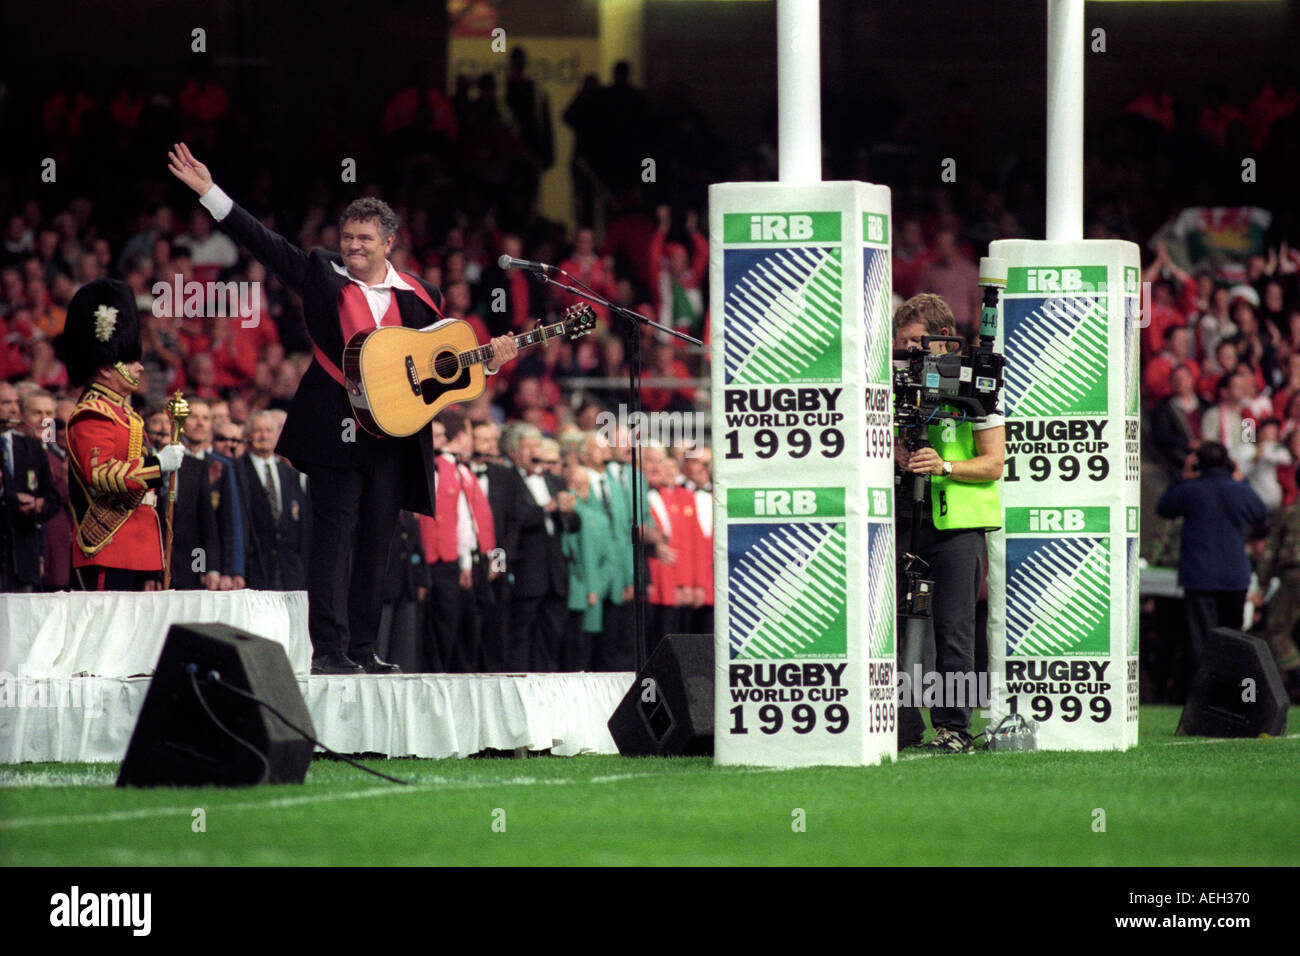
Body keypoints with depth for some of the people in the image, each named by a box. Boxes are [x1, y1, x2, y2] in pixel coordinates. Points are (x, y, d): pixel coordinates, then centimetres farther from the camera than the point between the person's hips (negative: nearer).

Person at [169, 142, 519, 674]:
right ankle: (328, 650, -12)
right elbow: (263, 243, 5)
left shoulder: (418, 298, 13)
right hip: (335, 426, -3)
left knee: (376, 542, 5)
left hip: (395, 431, 3)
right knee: (335, 535, -9)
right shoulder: (323, 276, 7)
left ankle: (362, 650, 10)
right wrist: (209, 192, -1)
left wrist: (488, 362, 1)